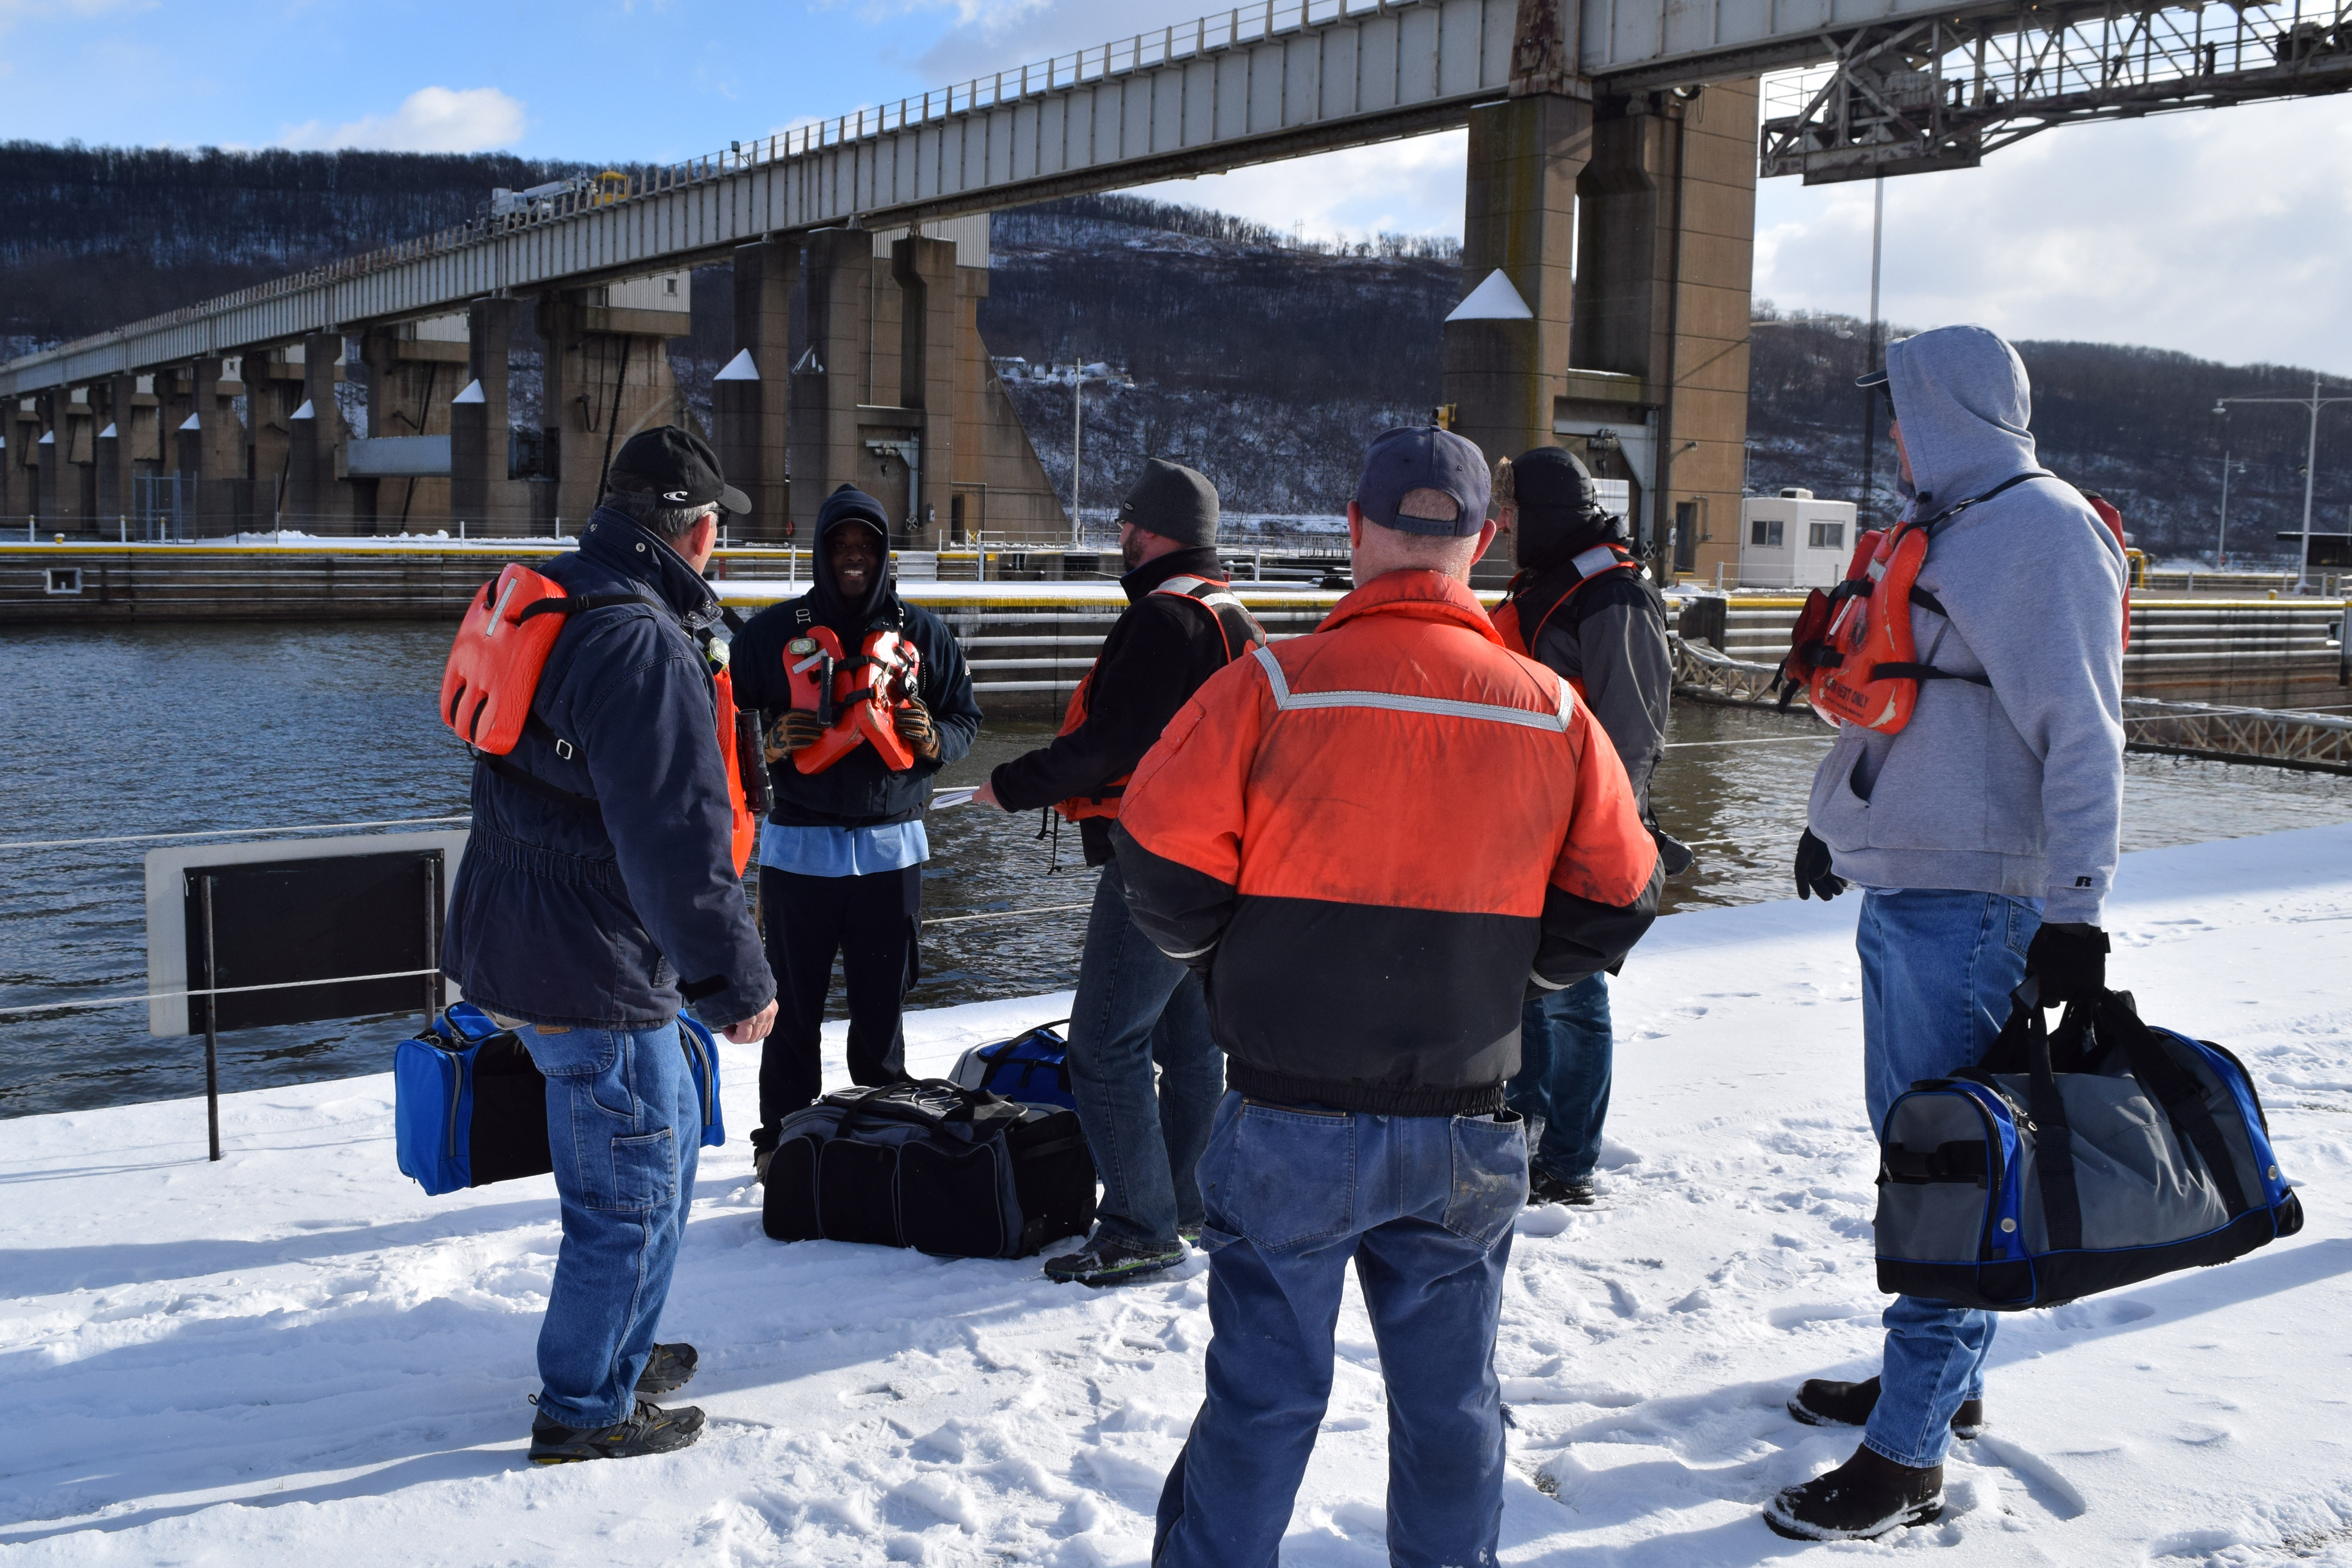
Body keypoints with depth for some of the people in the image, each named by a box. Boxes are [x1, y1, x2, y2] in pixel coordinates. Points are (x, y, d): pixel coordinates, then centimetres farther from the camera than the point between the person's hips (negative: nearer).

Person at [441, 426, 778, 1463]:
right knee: (634, 1191, 4)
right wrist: (737, 982, -20)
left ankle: (619, 1352, 37)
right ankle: (584, 1411, 19)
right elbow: (679, 841, -27)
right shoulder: (644, 648, -24)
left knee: (665, 1131, 24)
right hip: (591, 972, -10)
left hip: (517, 940, 10)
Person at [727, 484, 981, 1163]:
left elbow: (965, 717, 13)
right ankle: (782, 1138, 19)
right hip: (799, 846, -1)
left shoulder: (922, 632, 6)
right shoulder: (774, 630, 2)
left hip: (890, 848, 1)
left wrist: (934, 739, -9)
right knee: (795, 1005, 6)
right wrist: (771, 742, -14)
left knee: (881, 1005, 10)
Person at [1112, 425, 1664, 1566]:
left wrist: (1227, 964, 10)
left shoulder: (1269, 687, -12)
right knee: (1451, 1402, 17)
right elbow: (1615, 905, 3)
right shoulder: (1554, 713, -2)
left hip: (1291, 1125, -2)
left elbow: (1161, 867, -9)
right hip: (1464, 1131, 2)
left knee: (1262, 1396, 10)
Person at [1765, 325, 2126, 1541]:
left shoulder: (2043, 530, -13)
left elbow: (2082, 737, -19)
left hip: (1973, 903, -10)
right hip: (1899, 887, 10)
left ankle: (1907, 1457, 2)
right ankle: (1940, 1381, 32)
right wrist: (1838, 825, 31)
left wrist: (2074, 912, -23)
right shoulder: (1945, 527, 15)